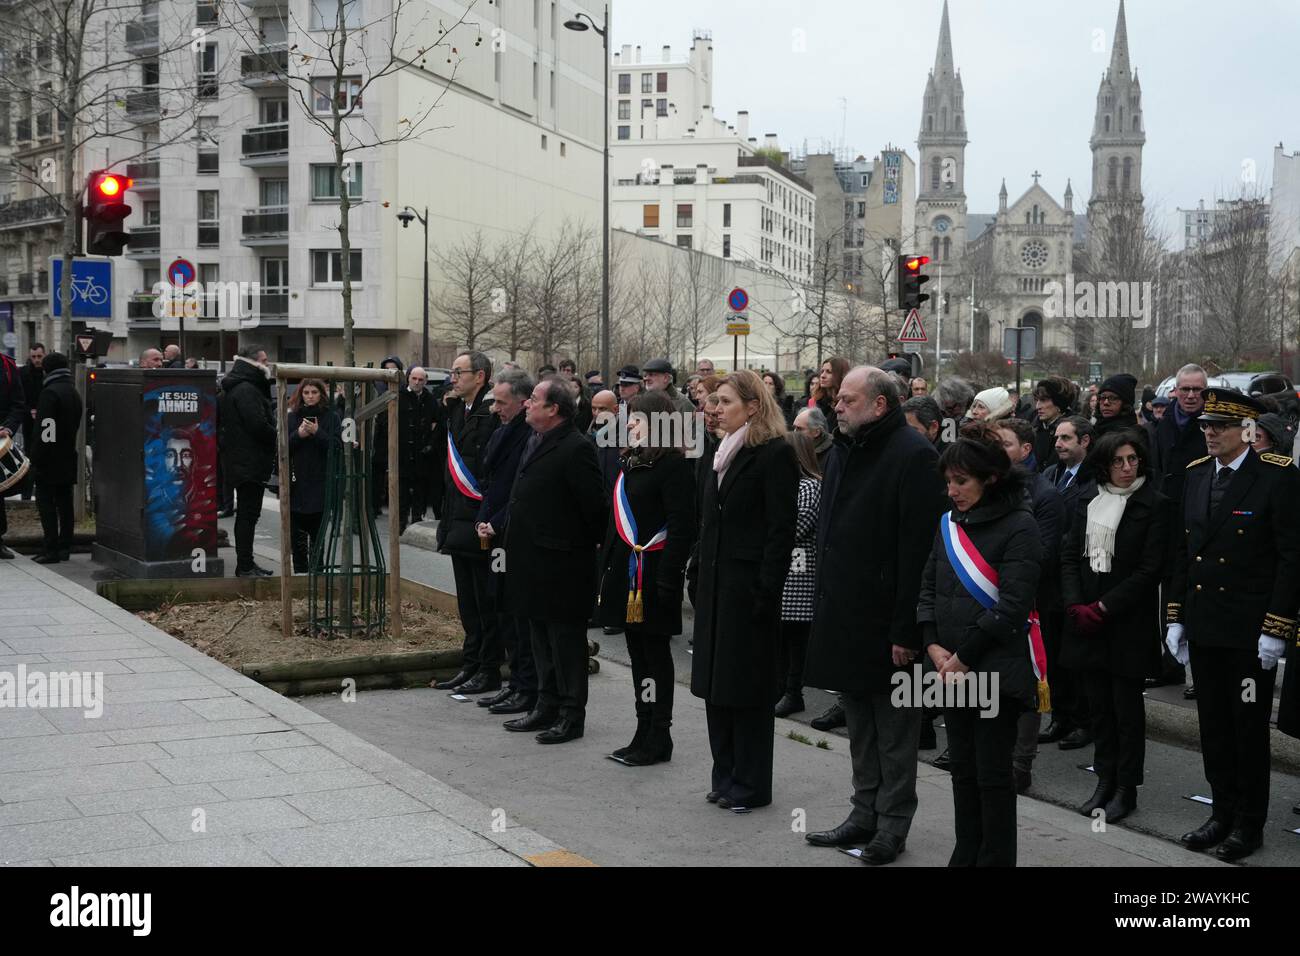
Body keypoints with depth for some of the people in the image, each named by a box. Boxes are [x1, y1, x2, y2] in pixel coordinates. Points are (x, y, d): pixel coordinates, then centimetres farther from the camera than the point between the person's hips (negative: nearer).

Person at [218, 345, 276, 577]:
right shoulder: (246, 390, -17)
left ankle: (245, 563, 22)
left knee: (246, 513, 15)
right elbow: (258, 425, -23)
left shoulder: (231, 389, 16)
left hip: (238, 460, 11)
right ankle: (245, 567, -4)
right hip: (250, 462, -11)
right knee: (248, 513, -7)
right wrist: (279, 438, -9)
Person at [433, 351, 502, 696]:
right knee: (468, 599, 15)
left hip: (481, 521, -9)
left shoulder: (493, 412, -14)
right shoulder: (456, 410, 13)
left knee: (486, 600, 0)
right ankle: (471, 665, 24)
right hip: (459, 520, 9)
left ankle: (489, 670, 9)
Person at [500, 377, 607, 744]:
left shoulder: (576, 448, -18)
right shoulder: (534, 441, 11)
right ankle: (548, 707, 28)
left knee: (566, 640, 1)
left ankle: (572, 716, 10)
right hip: (533, 559, 9)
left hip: (562, 563, -9)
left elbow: (593, 504, -18)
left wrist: (587, 545, -9)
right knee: (542, 640, 17)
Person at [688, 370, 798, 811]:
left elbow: (781, 530, -16)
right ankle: (726, 776, 22)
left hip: (748, 586, -8)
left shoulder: (775, 455, -12)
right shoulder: (725, 452, 14)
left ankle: (751, 784, 10)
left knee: (746, 683, -1)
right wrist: (698, 574, 13)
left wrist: (766, 590, -20)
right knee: (716, 680, 12)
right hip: (716, 584, 9)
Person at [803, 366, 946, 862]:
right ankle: (866, 812, 29)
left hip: (885, 617, -9)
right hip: (843, 613, 9)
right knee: (858, 720, 17)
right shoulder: (844, 449, 12)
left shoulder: (913, 455, -16)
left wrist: (906, 627, -21)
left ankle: (893, 823, 15)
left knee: (894, 726, 4)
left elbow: (918, 548, -20)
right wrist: (825, 600, 14)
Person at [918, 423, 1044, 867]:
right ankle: (965, 855, 23)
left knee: (993, 774, 1)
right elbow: (929, 589, 11)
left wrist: (964, 657, -14)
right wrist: (934, 646, -3)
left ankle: (996, 858, 11)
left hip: (997, 671, -6)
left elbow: (1011, 605, -16)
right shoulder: (950, 523, 10)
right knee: (963, 768, 13)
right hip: (952, 669, 6)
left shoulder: (1019, 526, -10)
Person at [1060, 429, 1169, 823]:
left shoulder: (1154, 505, -7)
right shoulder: (1090, 502, 9)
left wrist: (1103, 608, -13)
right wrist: (1076, 605, -5)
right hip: (1087, 618, 4)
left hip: (1129, 623, -4)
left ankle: (1127, 788, 13)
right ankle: (1105, 780, 20)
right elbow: (1070, 555, 8)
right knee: (1099, 704, 10)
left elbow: (1150, 568, -11)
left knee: (1127, 707, 3)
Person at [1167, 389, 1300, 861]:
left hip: (1250, 630, -6)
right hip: (1203, 627, 6)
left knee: (1249, 728, 5)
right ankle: (1223, 812, 26)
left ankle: (1250, 823, 18)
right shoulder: (1196, 474, 8)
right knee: (1214, 725, 13)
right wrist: (1176, 617, 10)